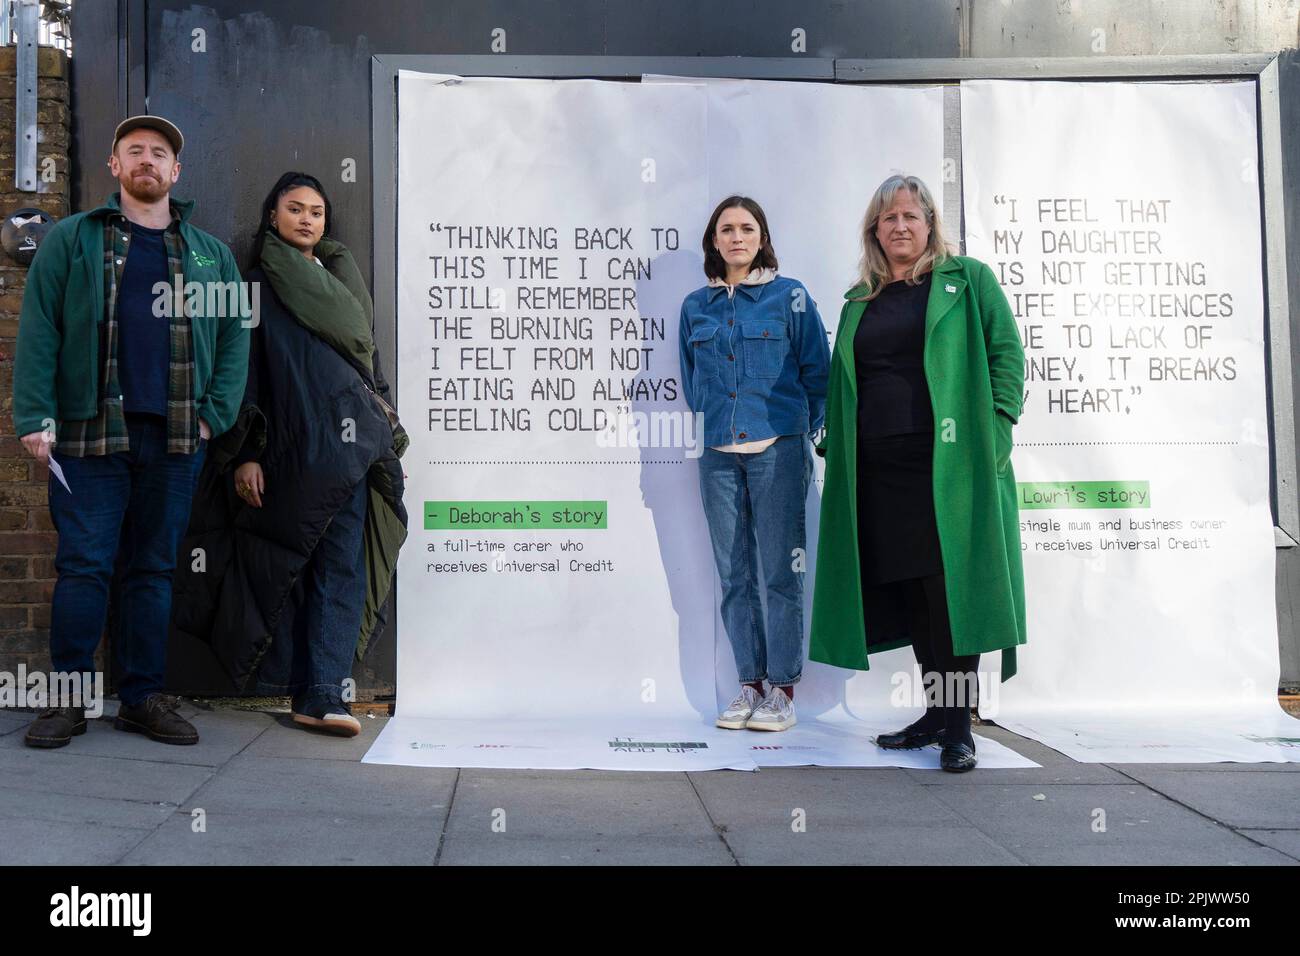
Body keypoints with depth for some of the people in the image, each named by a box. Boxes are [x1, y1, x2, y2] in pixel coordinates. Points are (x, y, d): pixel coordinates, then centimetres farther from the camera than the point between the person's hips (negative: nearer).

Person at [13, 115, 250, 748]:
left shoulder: (211, 254, 15)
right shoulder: (71, 240, 8)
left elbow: (235, 334, 12)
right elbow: (37, 332, 1)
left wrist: (216, 413, 1)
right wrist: (35, 417, -8)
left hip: (175, 436, 2)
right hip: (89, 433, -2)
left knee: (154, 569, 8)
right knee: (82, 565, -1)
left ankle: (143, 698, 16)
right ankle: (70, 697, 10)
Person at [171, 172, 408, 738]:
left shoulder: (343, 282, 20)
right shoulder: (256, 286, 8)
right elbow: (243, 371, 0)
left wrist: (383, 433, 15)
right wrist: (245, 454, -9)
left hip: (345, 446, 3)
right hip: (286, 448, -3)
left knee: (343, 565, -6)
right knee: (286, 563, 0)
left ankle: (323, 693, -8)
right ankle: (307, 685, 8)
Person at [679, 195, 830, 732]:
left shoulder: (790, 297, 3)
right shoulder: (696, 306, 13)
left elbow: (817, 371, 4)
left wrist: (800, 429, 1)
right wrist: (710, 422, 15)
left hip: (778, 451, -4)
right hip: (719, 456, 4)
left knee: (780, 572, -3)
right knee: (734, 575, 6)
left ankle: (782, 689, 5)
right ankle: (750, 684, 14)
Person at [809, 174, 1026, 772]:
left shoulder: (966, 280, 8)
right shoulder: (860, 302, 20)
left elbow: (1006, 353, 0)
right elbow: (842, 382, 23)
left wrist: (994, 432, -11)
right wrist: (833, 441, 12)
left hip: (948, 463, -4)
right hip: (880, 469, 5)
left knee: (950, 586, -6)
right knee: (909, 591, 6)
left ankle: (958, 725, 2)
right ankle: (936, 712, 18)